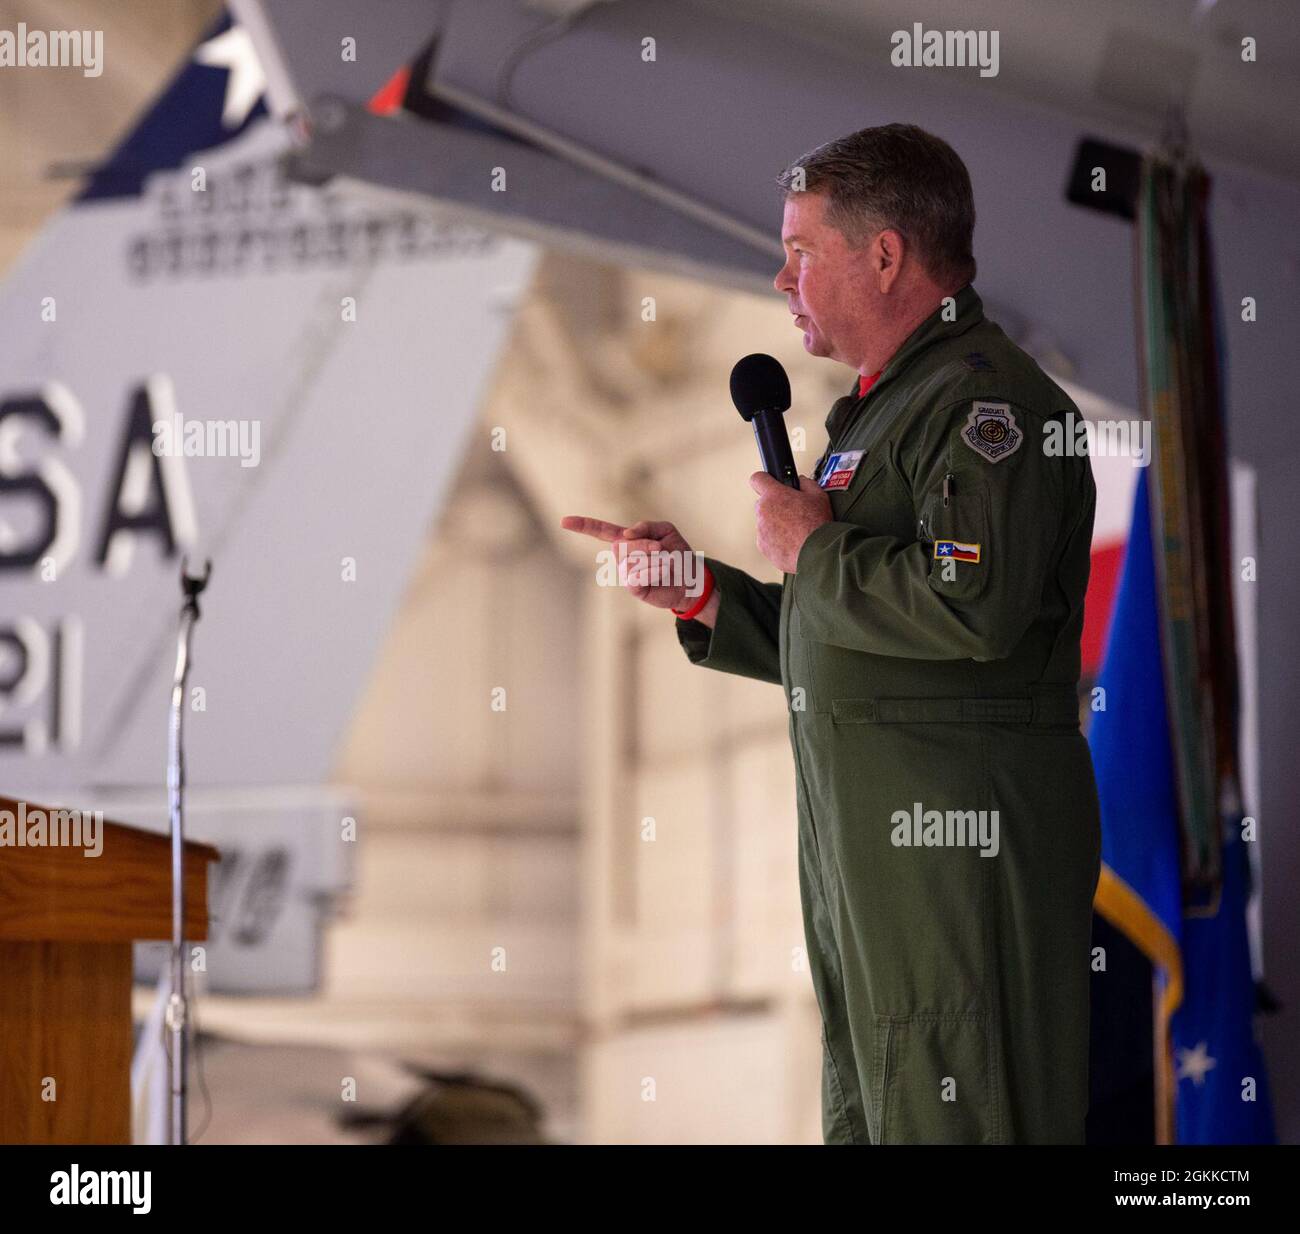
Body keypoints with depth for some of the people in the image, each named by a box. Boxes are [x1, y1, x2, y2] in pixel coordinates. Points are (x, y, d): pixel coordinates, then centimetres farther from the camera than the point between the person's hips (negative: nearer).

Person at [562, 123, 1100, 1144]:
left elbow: (976, 606, -30)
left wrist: (812, 550, -15)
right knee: (866, 1114, 14)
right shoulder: (884, 409, 22)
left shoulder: (985, 401, -13)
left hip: (960, 857, -11)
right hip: (865, 850, 11)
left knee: (945, 1125, -10)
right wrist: (696, 593, 17)